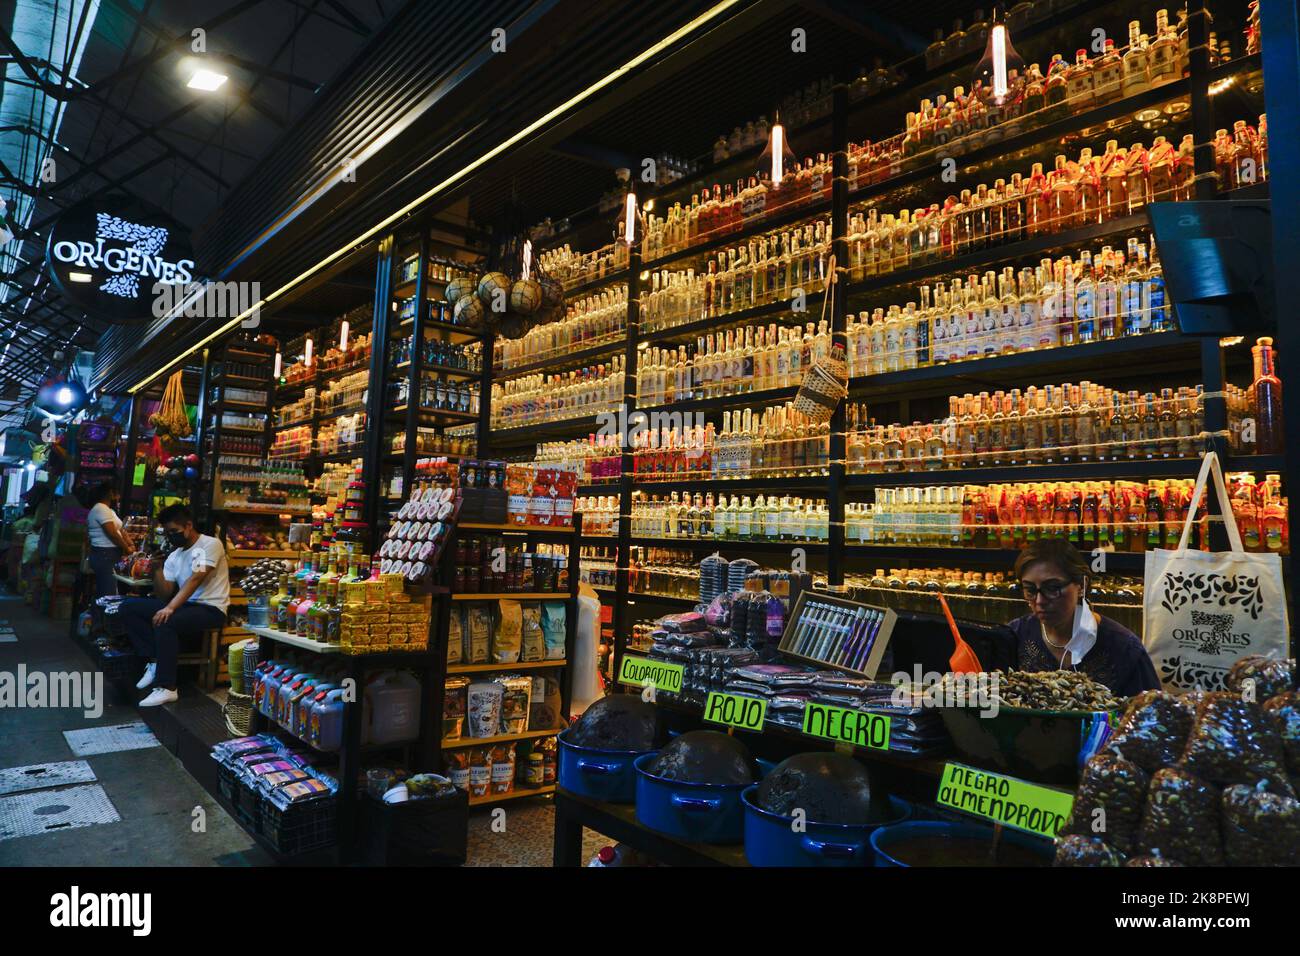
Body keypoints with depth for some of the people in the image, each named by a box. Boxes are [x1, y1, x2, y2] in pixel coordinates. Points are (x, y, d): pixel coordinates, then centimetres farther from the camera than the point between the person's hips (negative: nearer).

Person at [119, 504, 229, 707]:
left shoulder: (210, 544, -9)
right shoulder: (173, 556, 13)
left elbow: (195, 580, -21)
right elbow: (164, 594, 8)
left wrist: (170, 608, -31)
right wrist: (156, 568, -8)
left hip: (211, 609, -8)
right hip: (185, 604, 8)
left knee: (164, 622, -33)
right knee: (128, 607, -2)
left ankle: (167, 688, -24)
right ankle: (156, 661, -8)